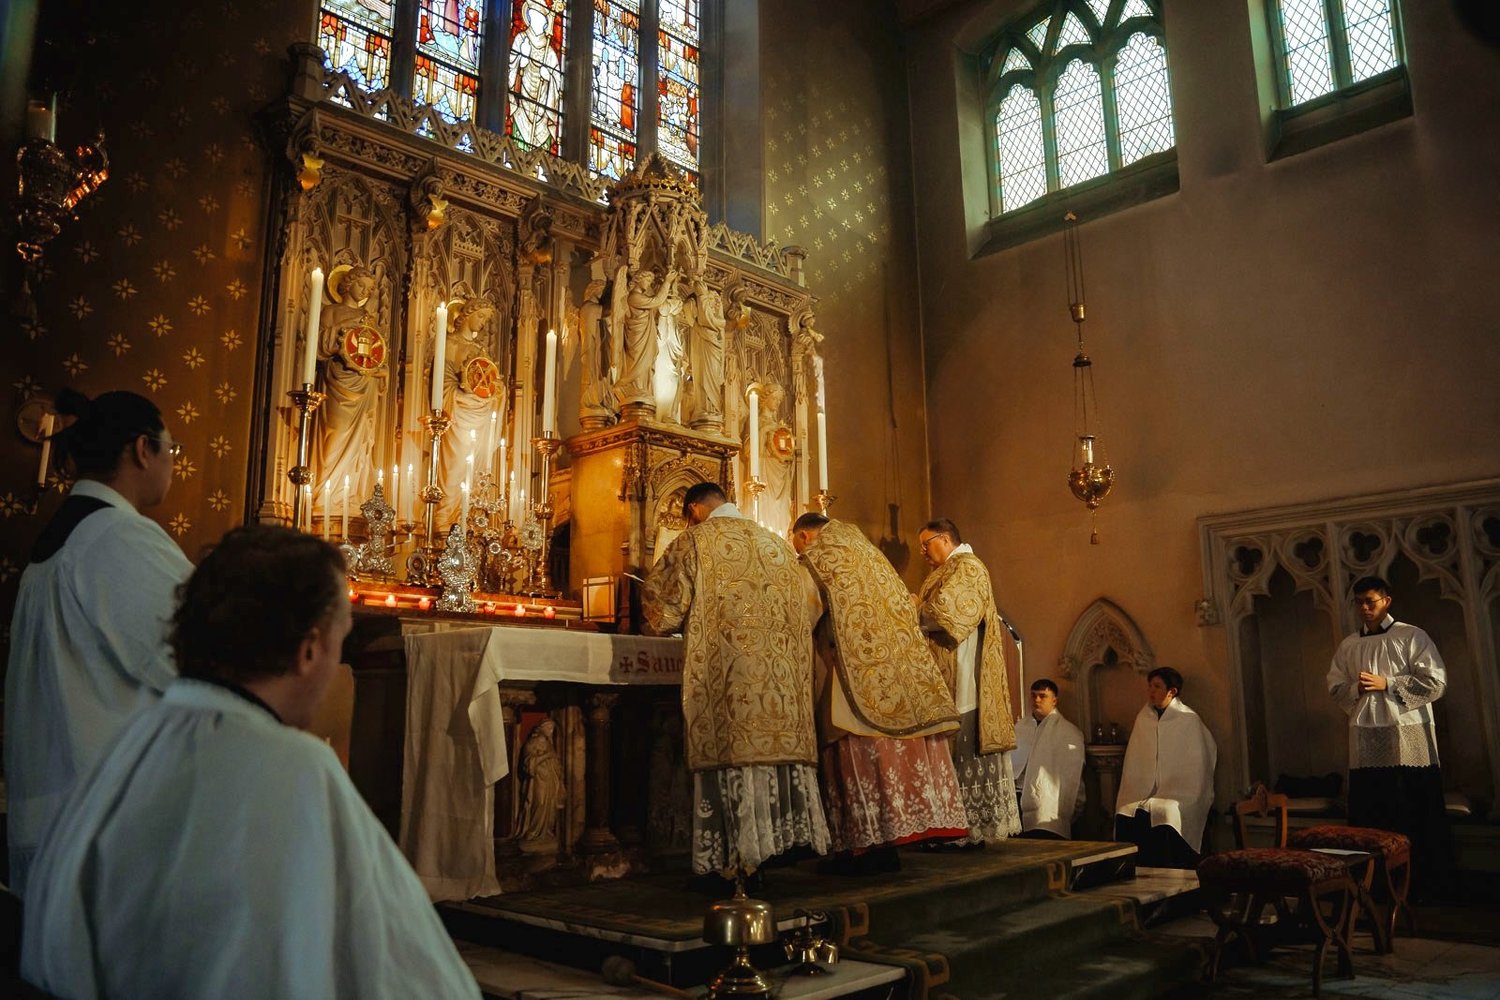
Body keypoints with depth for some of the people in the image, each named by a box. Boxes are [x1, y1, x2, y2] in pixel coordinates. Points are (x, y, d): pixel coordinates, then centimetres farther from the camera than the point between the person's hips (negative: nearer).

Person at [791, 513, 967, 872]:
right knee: (894, 750, 7)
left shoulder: (814, 564, -1)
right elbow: (904, 606, 24)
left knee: (861, 755, -4)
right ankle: (887, 842, 13)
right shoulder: (868, 552, 21)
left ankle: (866, 844, -2)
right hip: (897, 673, 7)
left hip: (854, 674, -7)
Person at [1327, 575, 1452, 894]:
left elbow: (1435, 682, -8)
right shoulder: (1348, 646, 12)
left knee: (1417, 810, 2)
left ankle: (1426, 877, 15)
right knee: (1368, 810, 7)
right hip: (1365, 737, 4)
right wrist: (1356, 688, -7)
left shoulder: (1412, 636, -1)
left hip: (1409, 734, -4)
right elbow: (1335, 688, 14)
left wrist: (1387, 684, -13)